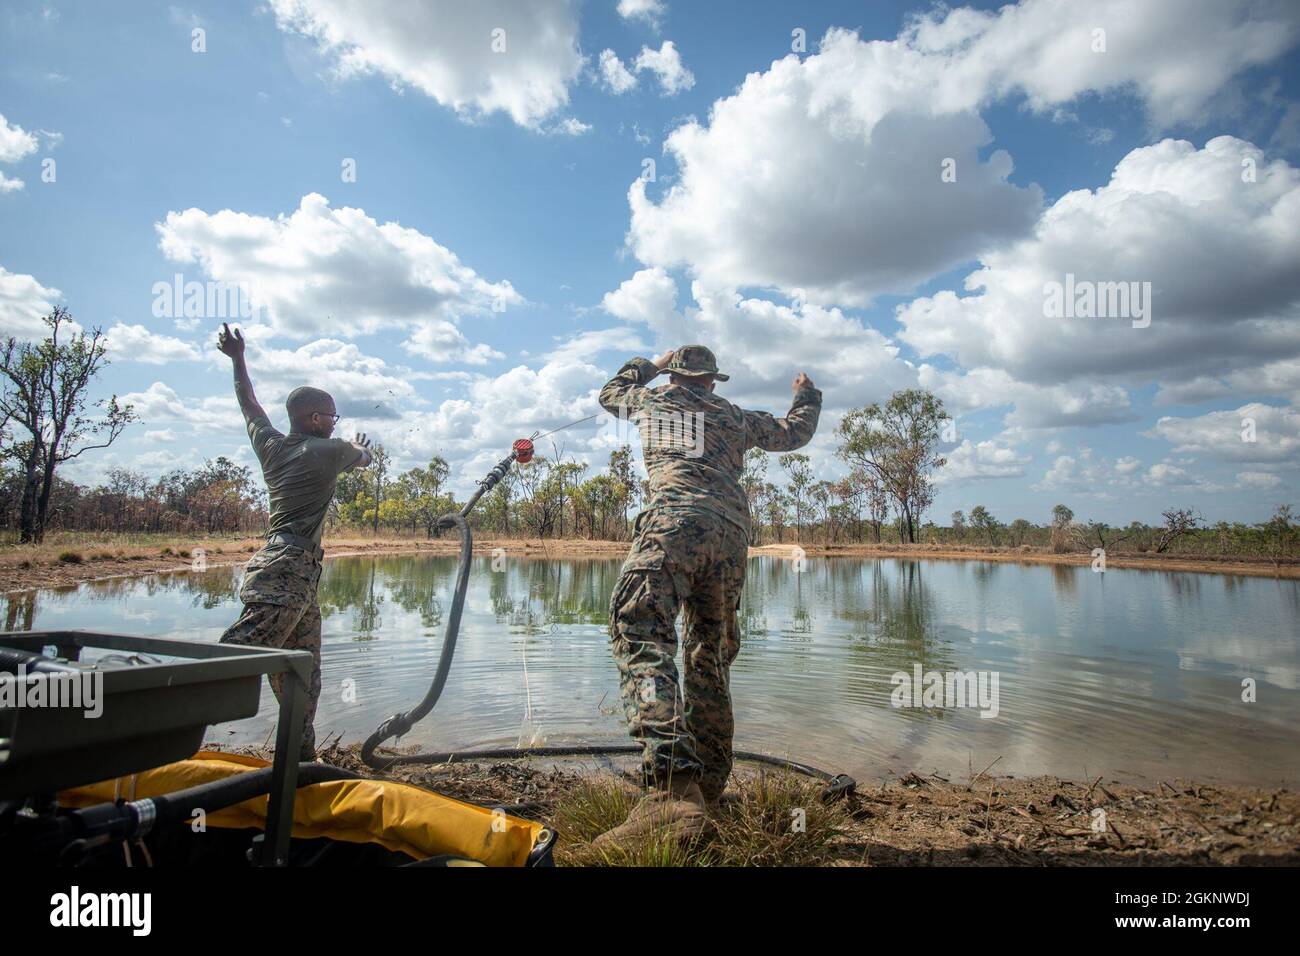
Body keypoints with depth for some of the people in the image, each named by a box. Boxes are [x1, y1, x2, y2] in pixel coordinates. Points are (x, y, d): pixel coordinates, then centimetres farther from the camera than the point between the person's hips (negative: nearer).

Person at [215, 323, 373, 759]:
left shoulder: (271, 446, 15)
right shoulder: (328, 451, -2)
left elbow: (249, 405, 32)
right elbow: (364, 457, 20)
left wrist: (237, 359, 44)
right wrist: (360, 447, 43)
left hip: (296, 577, 8)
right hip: (288, 572, -8)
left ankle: (302, 755, 20)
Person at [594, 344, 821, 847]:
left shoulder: (655, 398, 24)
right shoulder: (735, 416, 29)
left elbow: (610, 393, 44)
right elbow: (793, 433, 43)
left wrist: (649, 365, 59)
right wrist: (807, 395, 62)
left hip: (676, 519, -5)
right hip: (733, 534, 5)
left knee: (639, 634, -19)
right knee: (710, 658, 13)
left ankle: (673, 784, -38)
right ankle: (708, 786, 15)